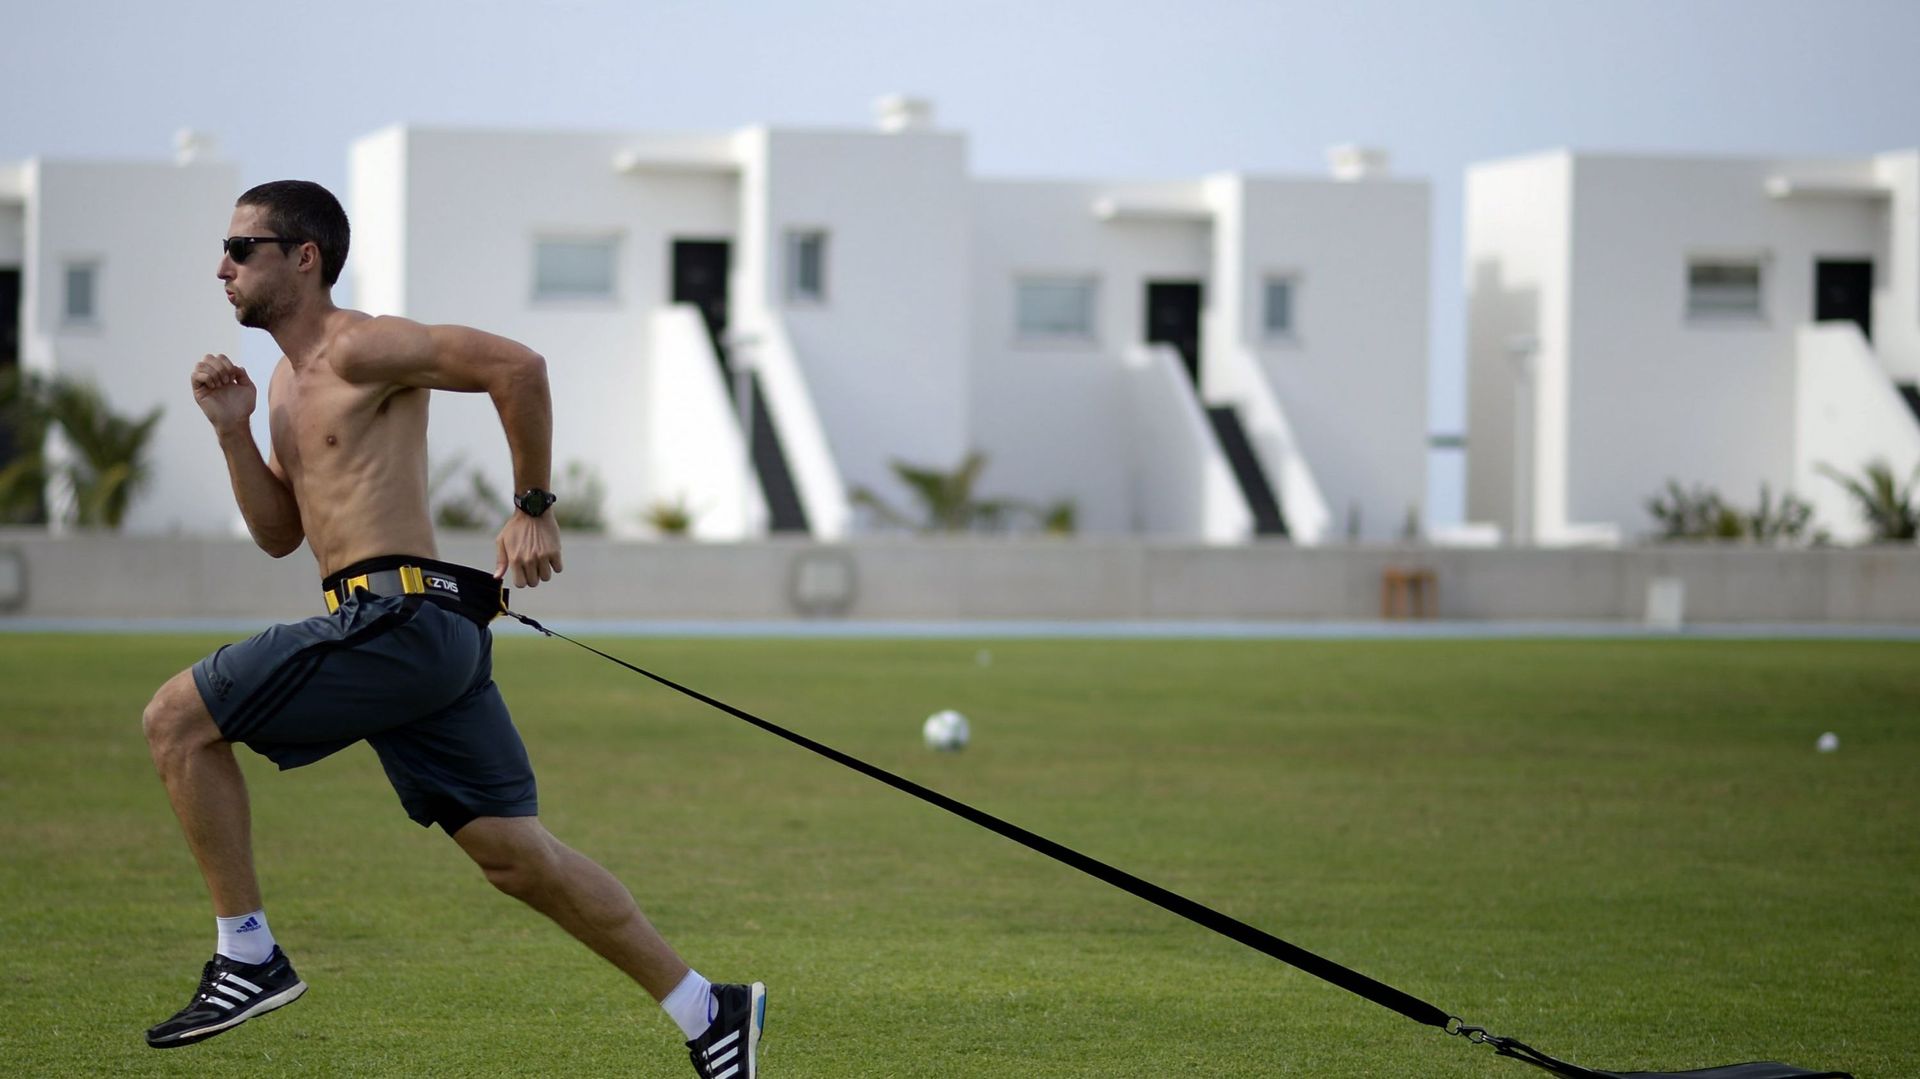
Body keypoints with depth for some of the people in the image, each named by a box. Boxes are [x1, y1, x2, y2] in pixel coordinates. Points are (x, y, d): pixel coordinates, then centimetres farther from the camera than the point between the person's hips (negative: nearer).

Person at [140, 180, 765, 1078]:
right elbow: (279, 534, 23)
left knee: (177, 719, -8)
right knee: (514, 852, 9)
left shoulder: (358, 348, -7)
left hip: (399, 618, -10)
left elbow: (516, 364, -13)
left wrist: (533, 509, -9)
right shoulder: (288, 382, 22)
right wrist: (234, 432, 10)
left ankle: (246, 955, -5)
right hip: (425, 636, 10)